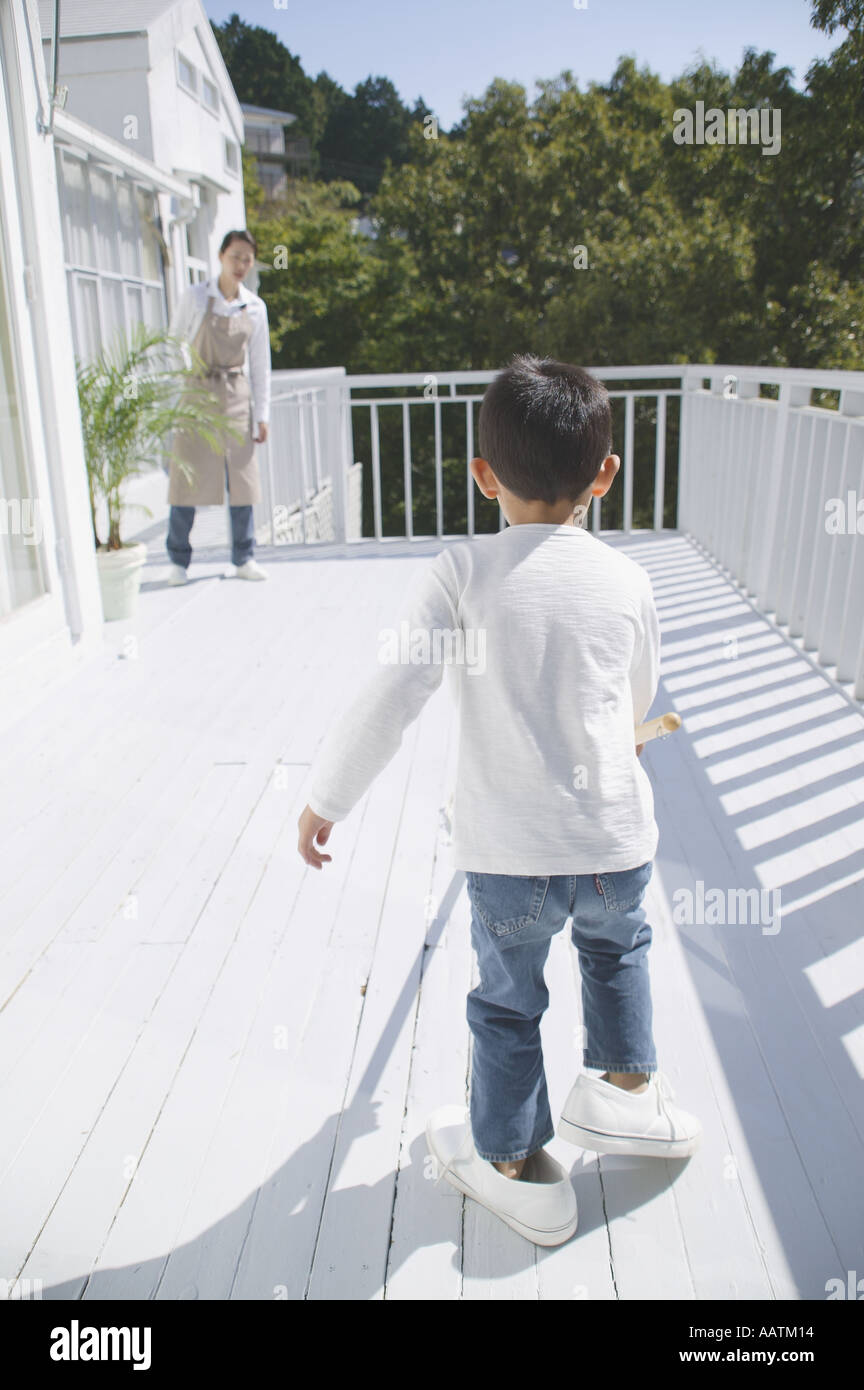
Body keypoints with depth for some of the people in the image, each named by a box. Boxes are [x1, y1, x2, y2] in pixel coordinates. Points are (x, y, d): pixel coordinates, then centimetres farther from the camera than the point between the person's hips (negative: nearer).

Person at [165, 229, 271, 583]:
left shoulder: (255, 307, 7)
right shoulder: (195, 298, -2)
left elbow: (260, 365, 10)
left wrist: (262, 414, 7)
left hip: (236, 397, 3)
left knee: (243, 479, 1)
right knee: (187, 478, -2)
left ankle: (244, 559, 11)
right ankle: (178, 561, 8)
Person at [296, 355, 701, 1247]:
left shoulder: (460, 573, -11)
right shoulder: (628, 581, -2)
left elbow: (389, 698, -15)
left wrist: (326, 796, -3)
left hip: (508, 854, -2)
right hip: (619, 842, 2)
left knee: (507, 1004, 21)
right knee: (616, 945, 35)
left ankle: (514, 1164, 39)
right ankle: (628, 1089, 45)